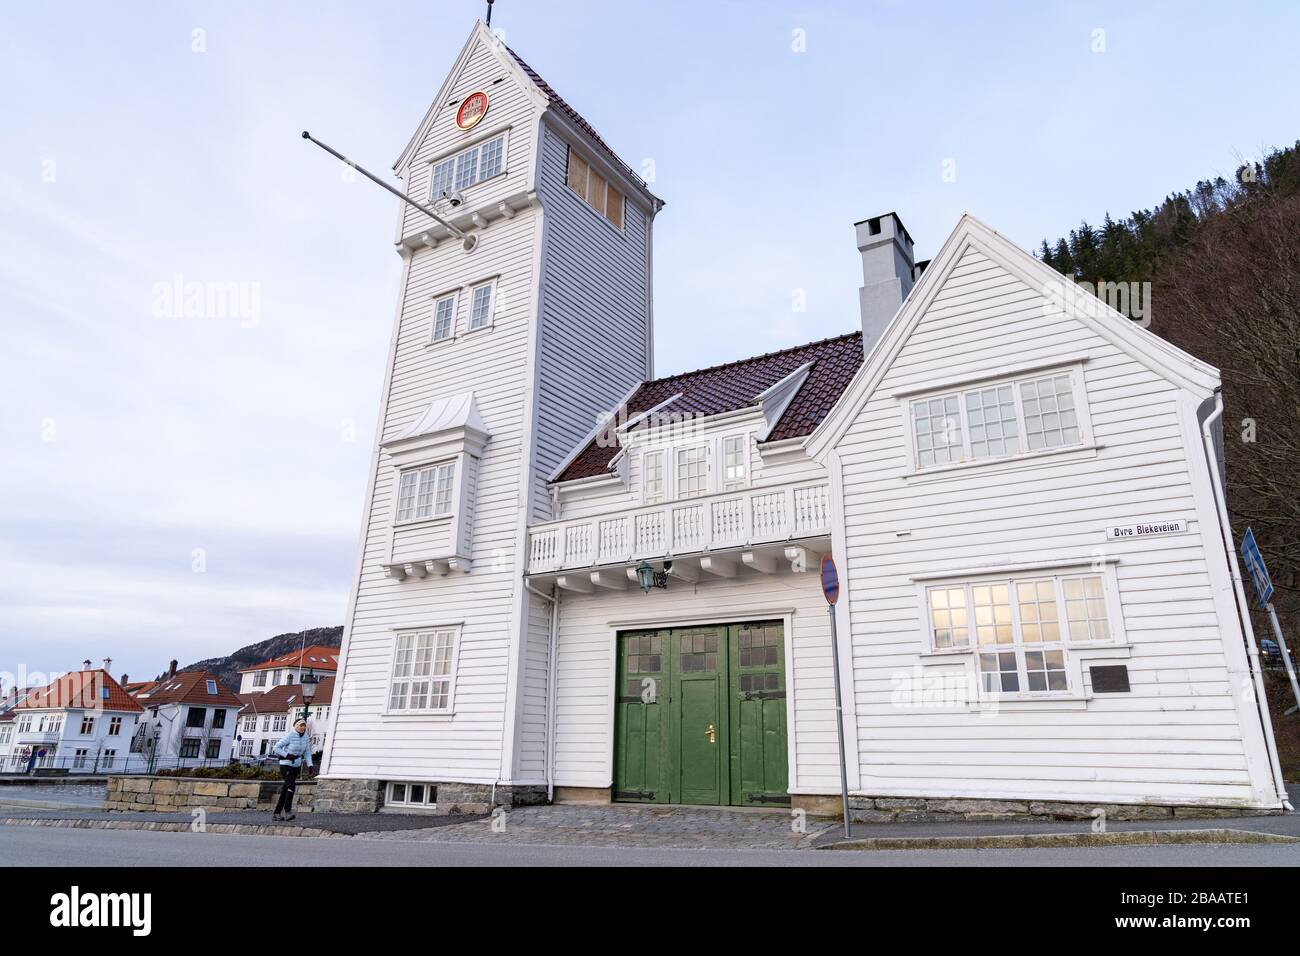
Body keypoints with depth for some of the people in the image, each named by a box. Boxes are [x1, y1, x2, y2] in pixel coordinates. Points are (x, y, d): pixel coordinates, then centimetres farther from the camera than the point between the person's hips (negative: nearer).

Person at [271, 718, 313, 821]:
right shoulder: (289, 736, -17)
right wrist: (287, 755, -20)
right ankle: (287, 811, -22)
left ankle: (277, 814, 17)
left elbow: (307, 752, 6)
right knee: (291, 785, -22)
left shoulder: (305, 737, 1)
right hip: (286, 765, -6)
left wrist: (310, 765, -5)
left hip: (296, 765, 6)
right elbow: (276, 748, -14)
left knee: (286, 790, 9)